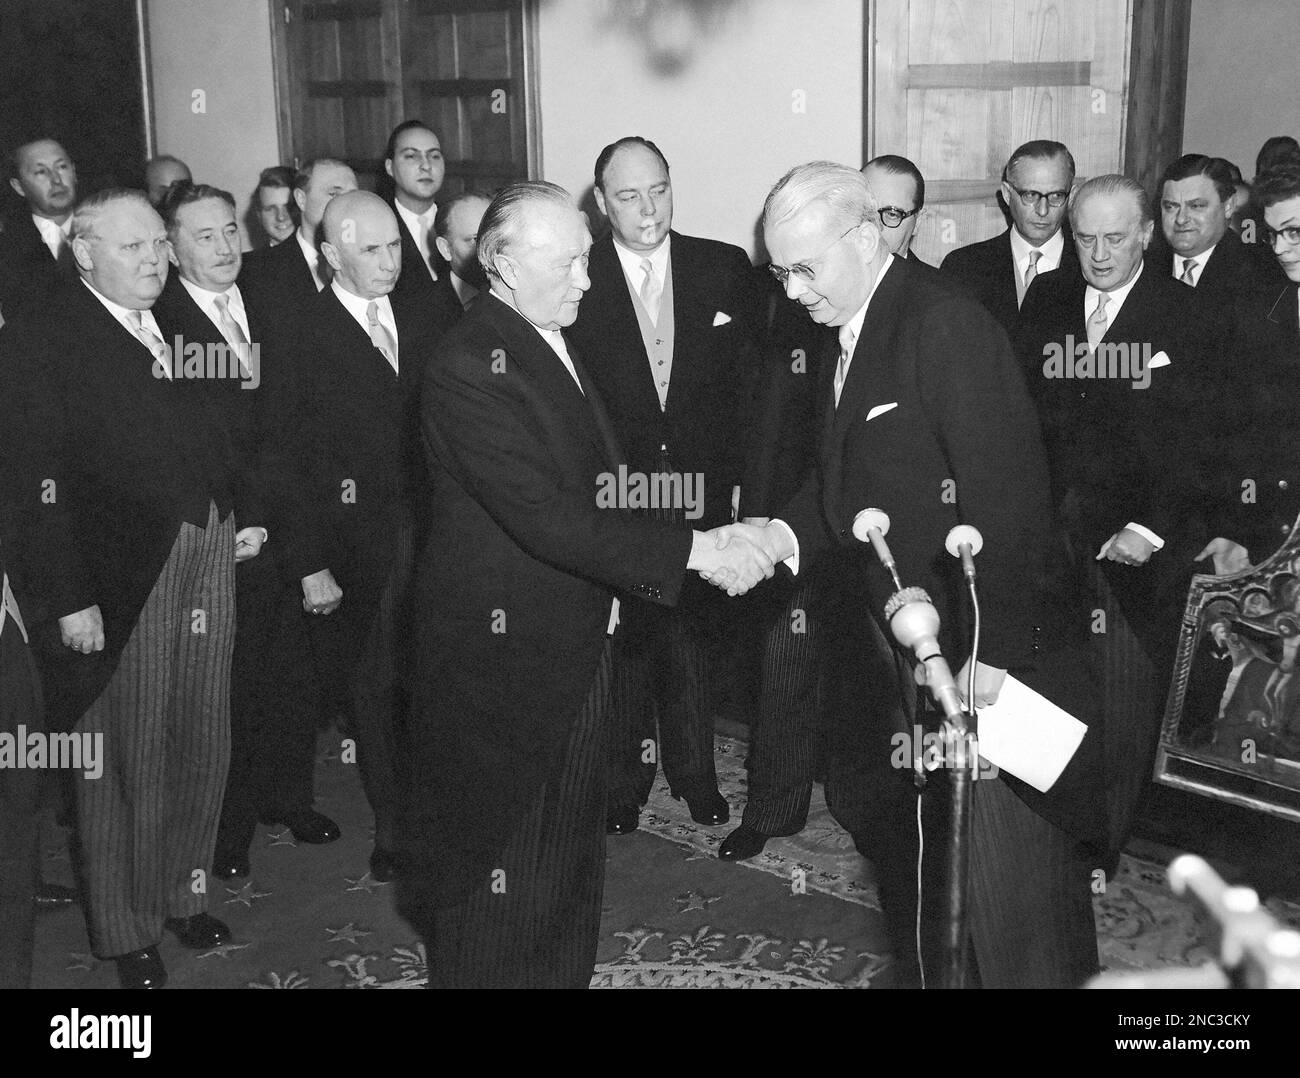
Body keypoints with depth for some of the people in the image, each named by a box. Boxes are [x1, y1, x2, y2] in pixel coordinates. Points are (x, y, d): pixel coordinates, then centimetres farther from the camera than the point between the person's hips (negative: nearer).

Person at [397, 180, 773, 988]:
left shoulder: (558, 344, 9)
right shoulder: (468, 369, -21)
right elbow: (545, 518, -28)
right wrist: (692, 549, -27)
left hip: (578, 638, 9)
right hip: (506, 646, -9)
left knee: (571, 838, 20)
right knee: (504, 843, 6)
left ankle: (565, 969, 36)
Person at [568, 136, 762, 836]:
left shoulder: (725, 269, 1)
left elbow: (748, 382, 3)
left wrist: (729, 476, -3)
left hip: (702, 492, 2)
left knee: (692, 639, 12)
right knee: (623, 643, 11)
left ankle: (693, 771, 32)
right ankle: (623, 776, 29)